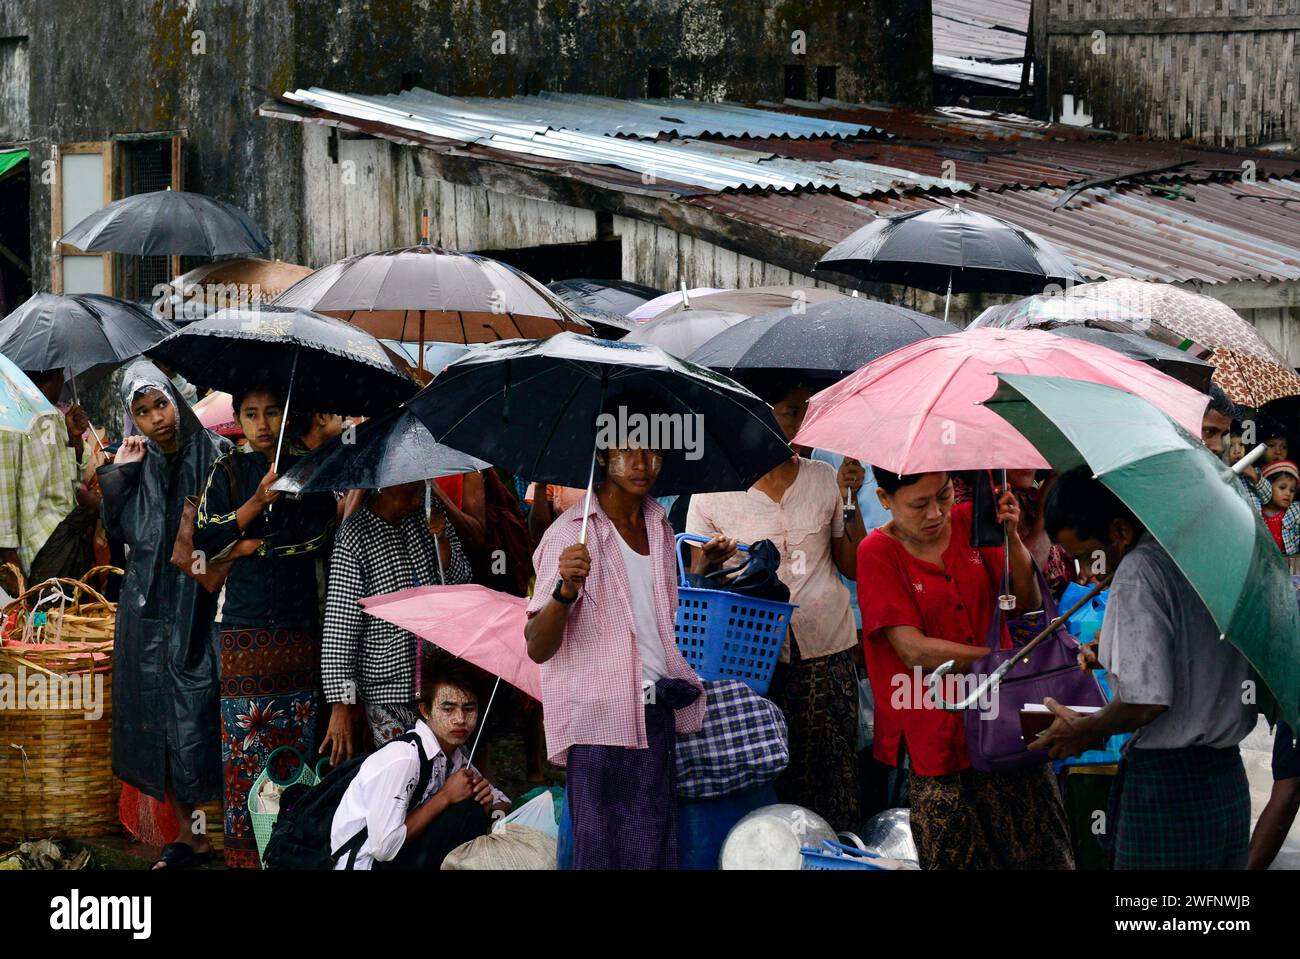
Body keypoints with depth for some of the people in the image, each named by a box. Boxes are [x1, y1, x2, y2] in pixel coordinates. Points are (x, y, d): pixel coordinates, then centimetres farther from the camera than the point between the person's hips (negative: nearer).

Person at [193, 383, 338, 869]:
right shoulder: (228, 471, 9)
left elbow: (318, 536, -4)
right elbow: (204, 541, -1)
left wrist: (252, 545, -7)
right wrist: (258, 502, -9)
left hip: (299, 626, 1)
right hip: (244, 628, -1)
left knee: (298, 751, -1)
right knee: (243, 754, -6)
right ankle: (244, 852, -1)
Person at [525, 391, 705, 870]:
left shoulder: (660, 526, 12)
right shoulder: (570, 534, -9)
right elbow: (537, 648, -15)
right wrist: (565, 590, -31)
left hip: (657, 711, 6)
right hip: (600, 718, -6)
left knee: (656, 852, 4)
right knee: (604, 852, -7)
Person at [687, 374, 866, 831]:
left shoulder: (825, 479, 8)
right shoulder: (712, 491, 2)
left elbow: (854, 566, 9)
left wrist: (850, 500, -2)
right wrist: (710, 561, -18)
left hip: (826, 652, 2)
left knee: (829, 776, -1)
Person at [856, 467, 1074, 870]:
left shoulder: (971, 521, 4)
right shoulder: (878, 553, -7)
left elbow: (1029, 602, 3)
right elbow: (914, 650, -14)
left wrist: (1012, 538, -14)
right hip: (936, 729, -4)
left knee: (1040, 844, -1)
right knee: (956, 855, -2)